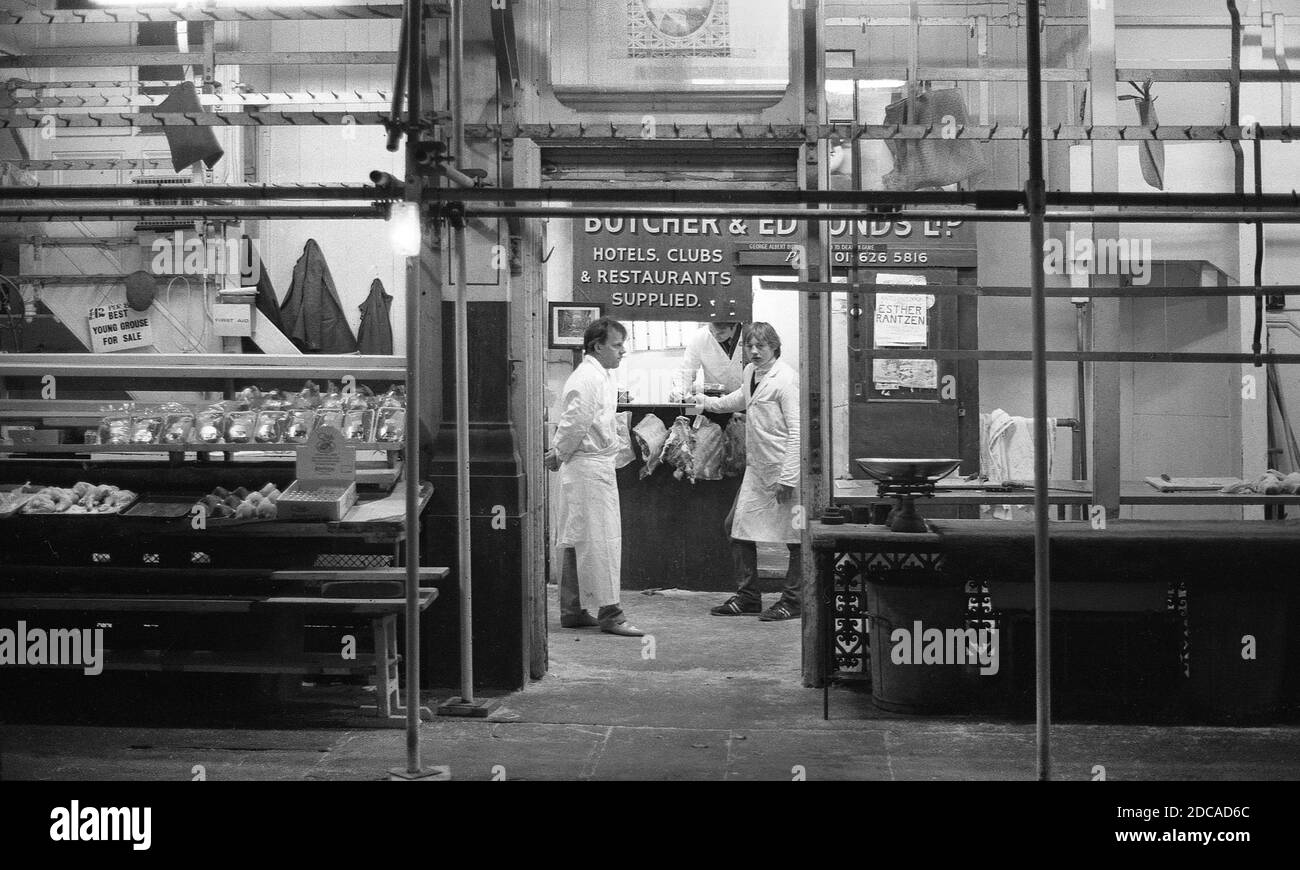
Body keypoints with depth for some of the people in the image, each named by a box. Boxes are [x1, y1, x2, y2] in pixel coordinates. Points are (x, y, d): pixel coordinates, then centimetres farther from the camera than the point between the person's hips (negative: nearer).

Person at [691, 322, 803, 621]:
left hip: (784, 467, -9)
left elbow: (796, 431, -18)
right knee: (739, 527, 8)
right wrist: (707, 402, 23)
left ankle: (793, 601, 12)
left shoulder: (785, 379, -14)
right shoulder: (750, 373, 11)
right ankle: (747, 596, 19)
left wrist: (788, 477, -21)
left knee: (794, 536, 2)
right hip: (756, 467, 9)